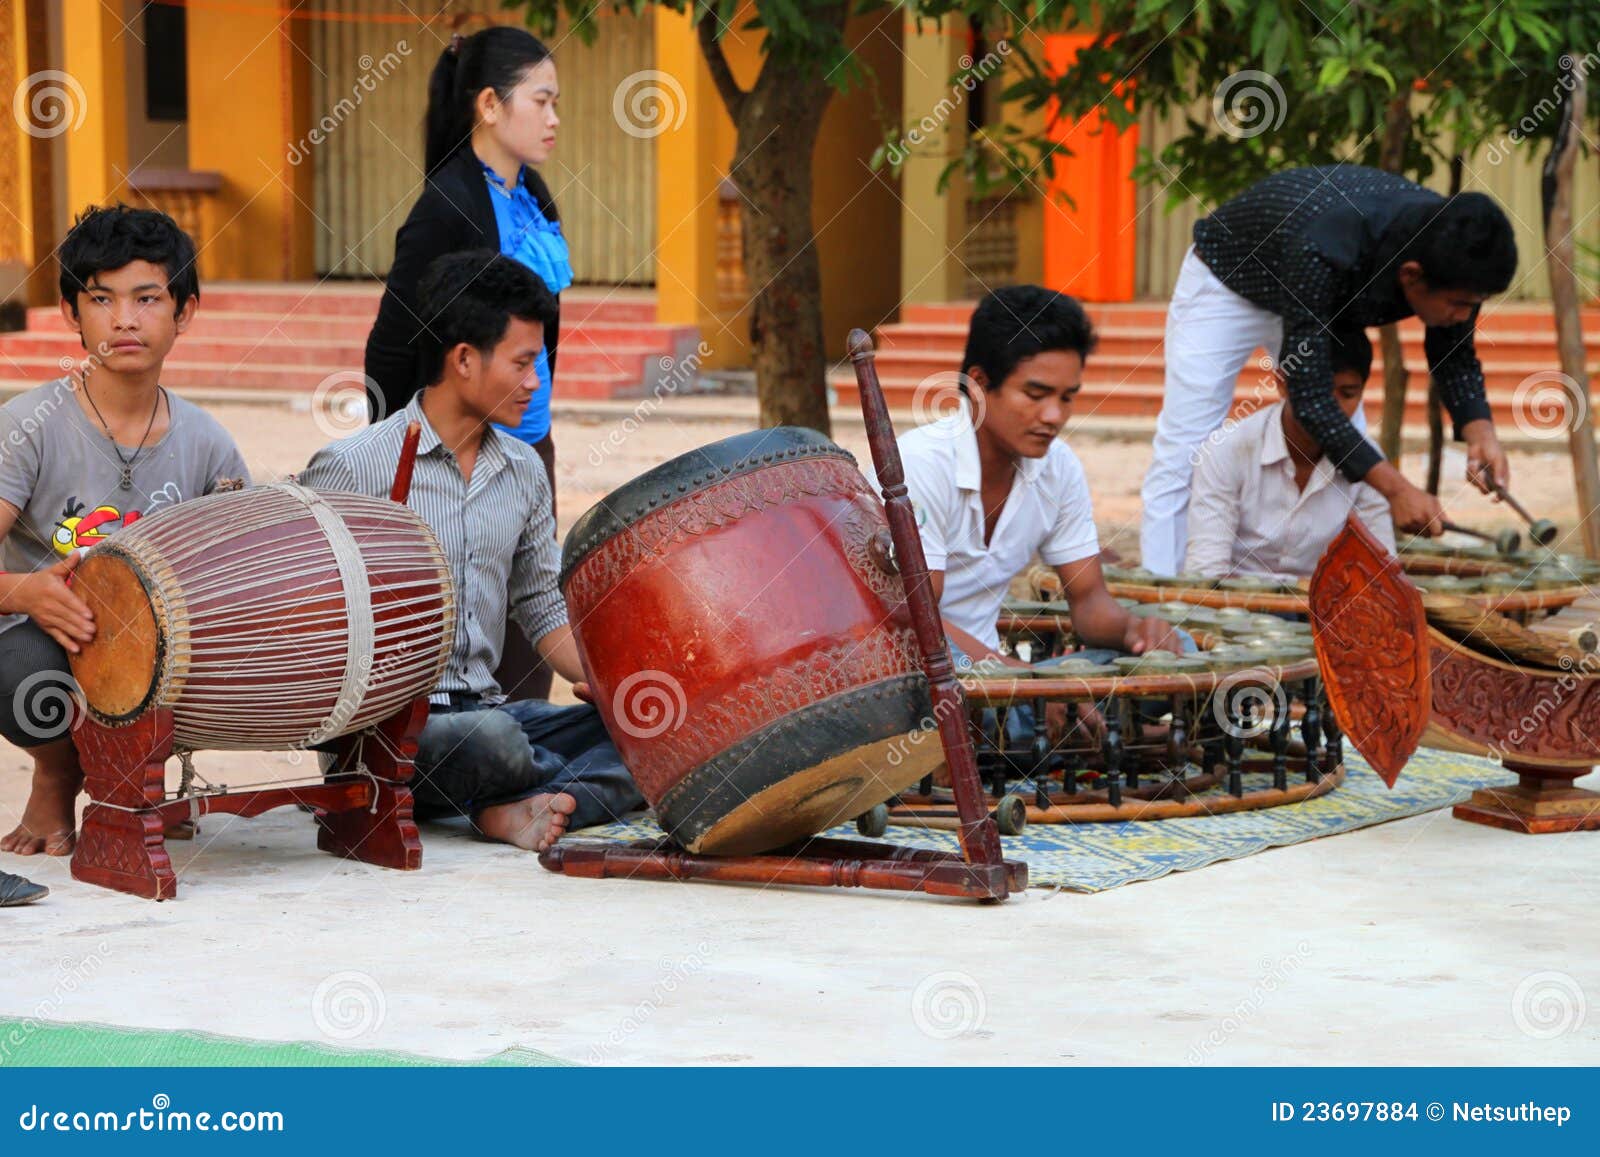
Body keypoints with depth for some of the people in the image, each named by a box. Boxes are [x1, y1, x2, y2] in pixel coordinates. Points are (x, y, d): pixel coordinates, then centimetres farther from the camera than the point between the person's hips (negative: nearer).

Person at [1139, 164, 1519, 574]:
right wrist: (1395, 488, -46)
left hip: (1321, 306, 6)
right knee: (1182, 458, -9)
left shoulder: (1448, 249, -26)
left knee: (1347, 458, -1)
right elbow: (1309, 398, -41)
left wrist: (1479, 430, -29)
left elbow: (1456, 356, -9)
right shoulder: (1323, 254, -45)